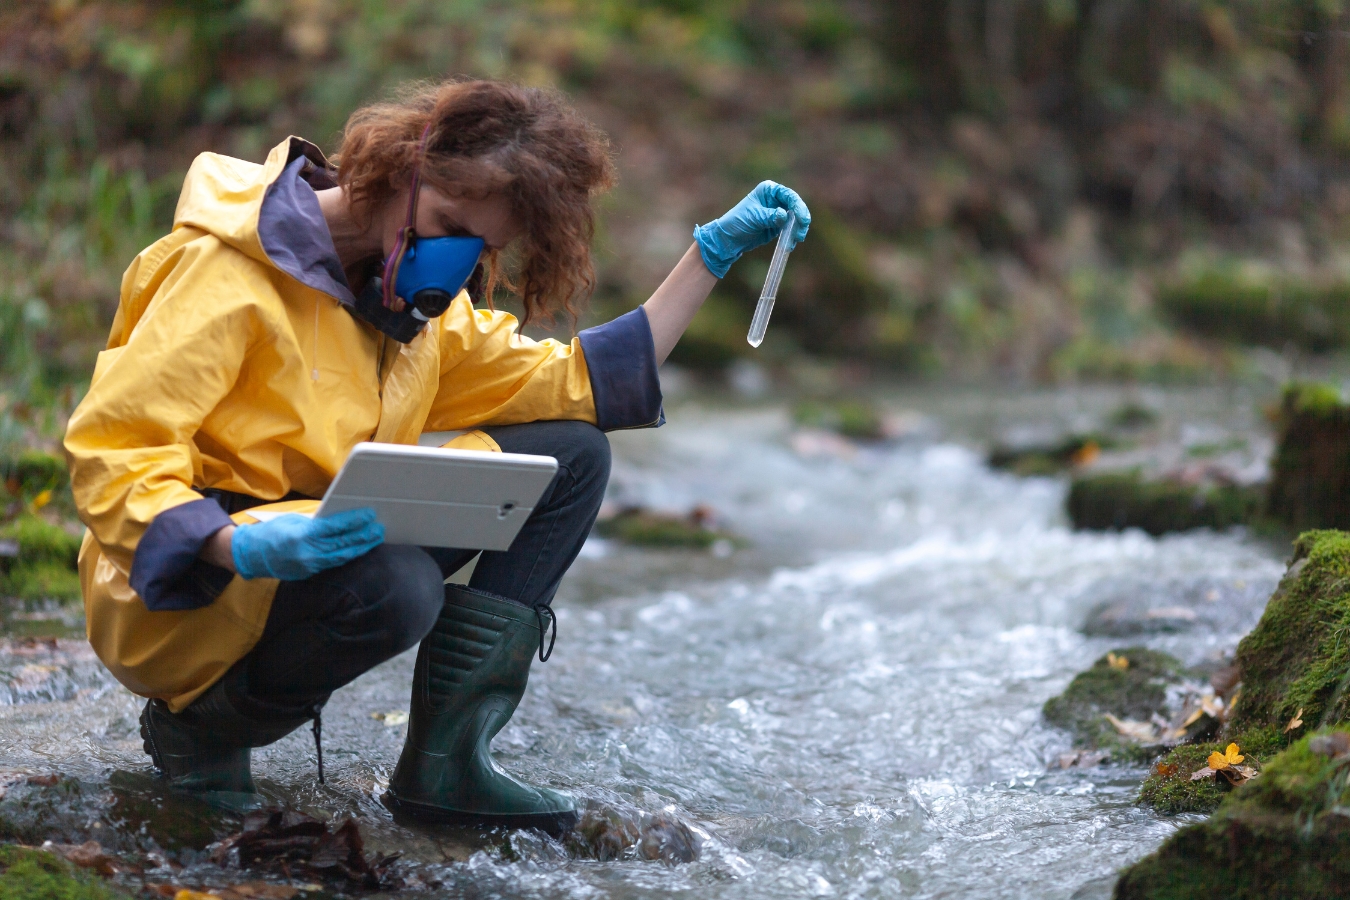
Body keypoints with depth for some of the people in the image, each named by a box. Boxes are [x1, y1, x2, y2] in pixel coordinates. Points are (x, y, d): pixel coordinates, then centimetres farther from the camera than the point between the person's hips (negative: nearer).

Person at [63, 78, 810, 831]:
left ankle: (447, 761, -9)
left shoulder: (423, 291, 8)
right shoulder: (231, 272, -19)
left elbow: (566, 383, 9)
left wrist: (715, 251, 5)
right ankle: (200, 723, -8)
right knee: (394, 588, -39)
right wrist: (241, 549, -41)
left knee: (573, 456, -1)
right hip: (182, 587, -8)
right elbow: (112, 451, -24)